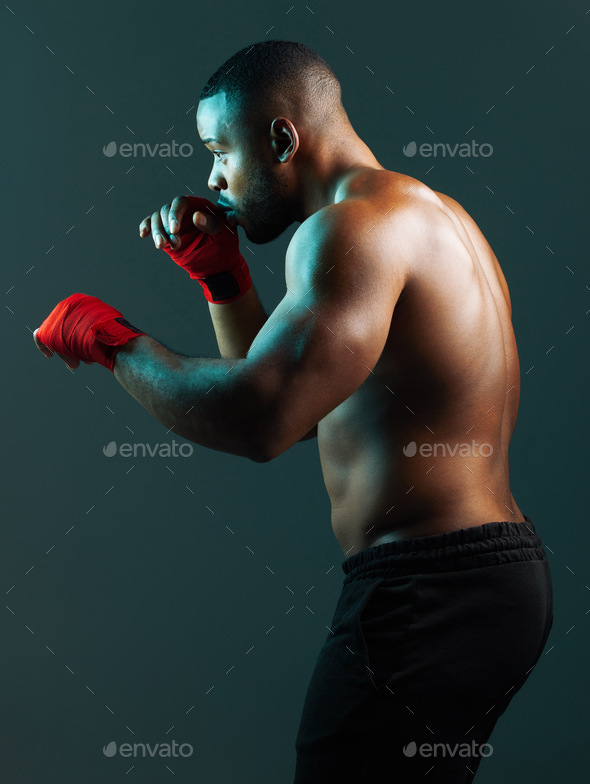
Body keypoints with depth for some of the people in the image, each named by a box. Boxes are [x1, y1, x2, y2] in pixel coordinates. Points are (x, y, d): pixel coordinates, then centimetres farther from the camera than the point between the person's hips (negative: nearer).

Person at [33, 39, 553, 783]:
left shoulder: (355, 224, -14)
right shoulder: (420, 213, 19)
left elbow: (257, 420, -28)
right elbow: (298, 402, 23)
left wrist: (109, 337, -13)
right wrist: (218, 274, 15)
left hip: (428, 589, -11)